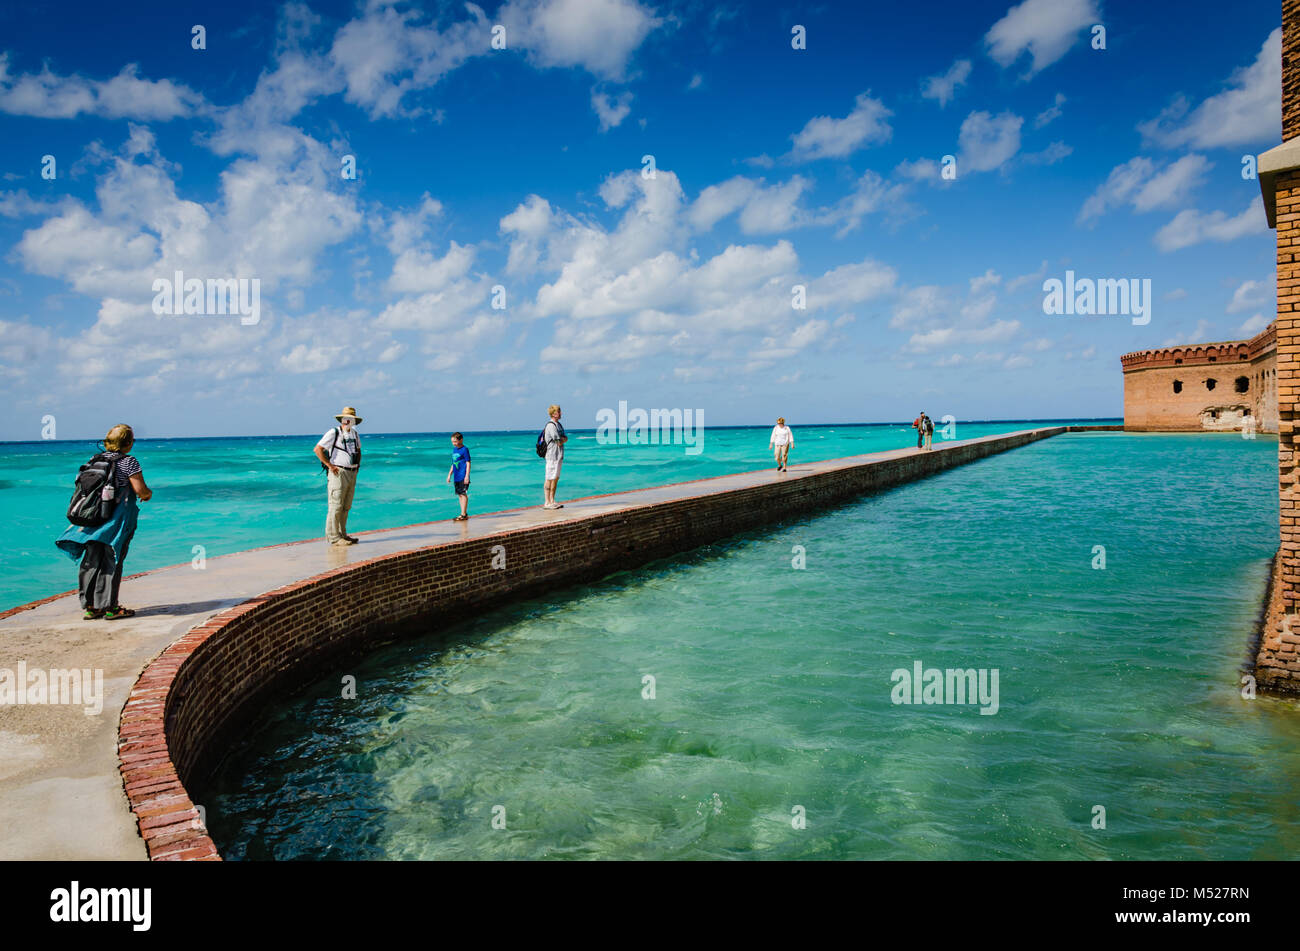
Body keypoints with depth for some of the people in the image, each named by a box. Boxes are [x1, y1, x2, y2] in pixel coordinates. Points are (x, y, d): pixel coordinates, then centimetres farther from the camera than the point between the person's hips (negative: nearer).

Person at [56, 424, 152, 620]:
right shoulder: (129, 462, -8)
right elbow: (140, 489, -14)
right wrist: (148, 493, 9)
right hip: (117, 520, -6)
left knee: (92, 561, 9)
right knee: (111, 561, -1)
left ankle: (90, 606, 12)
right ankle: (109, 607, 2)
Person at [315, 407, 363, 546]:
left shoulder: (354, 434, 14)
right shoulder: (333, 433, -8)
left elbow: (358, 450, 31)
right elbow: (318, 449, -13)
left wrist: (357, 465, 16)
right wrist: (330, 465, -14)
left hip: (352, 474, 8)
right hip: (339, 473, -8)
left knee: (346, 507, 11)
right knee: (336, 506, -8)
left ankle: (342, 534, 18)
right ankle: (333, 537, -6)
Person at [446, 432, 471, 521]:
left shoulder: (464, 450, -8)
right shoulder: (454, 450, 15)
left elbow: (468, 463, -11)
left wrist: (467, 476, -16)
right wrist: (449, 475, 20)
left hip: (463, 477, -8)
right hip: (456, 477, 8)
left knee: (463, 494, -8)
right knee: (460, 494, 10)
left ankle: (464, 514, -7)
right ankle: (464, 513, 16)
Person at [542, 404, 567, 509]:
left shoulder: (558, 425, 17)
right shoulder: (551, 425, -15)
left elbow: (565, 439, 17)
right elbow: (559, 442, -18)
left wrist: (563, 439, -3)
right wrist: (564, 439, 1)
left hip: (559, 455, 10)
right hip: (552, 455, -10)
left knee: (556, 478, 11)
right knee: (549, 479, -7)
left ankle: (552, 501, 17)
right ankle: (547, 503, -5)